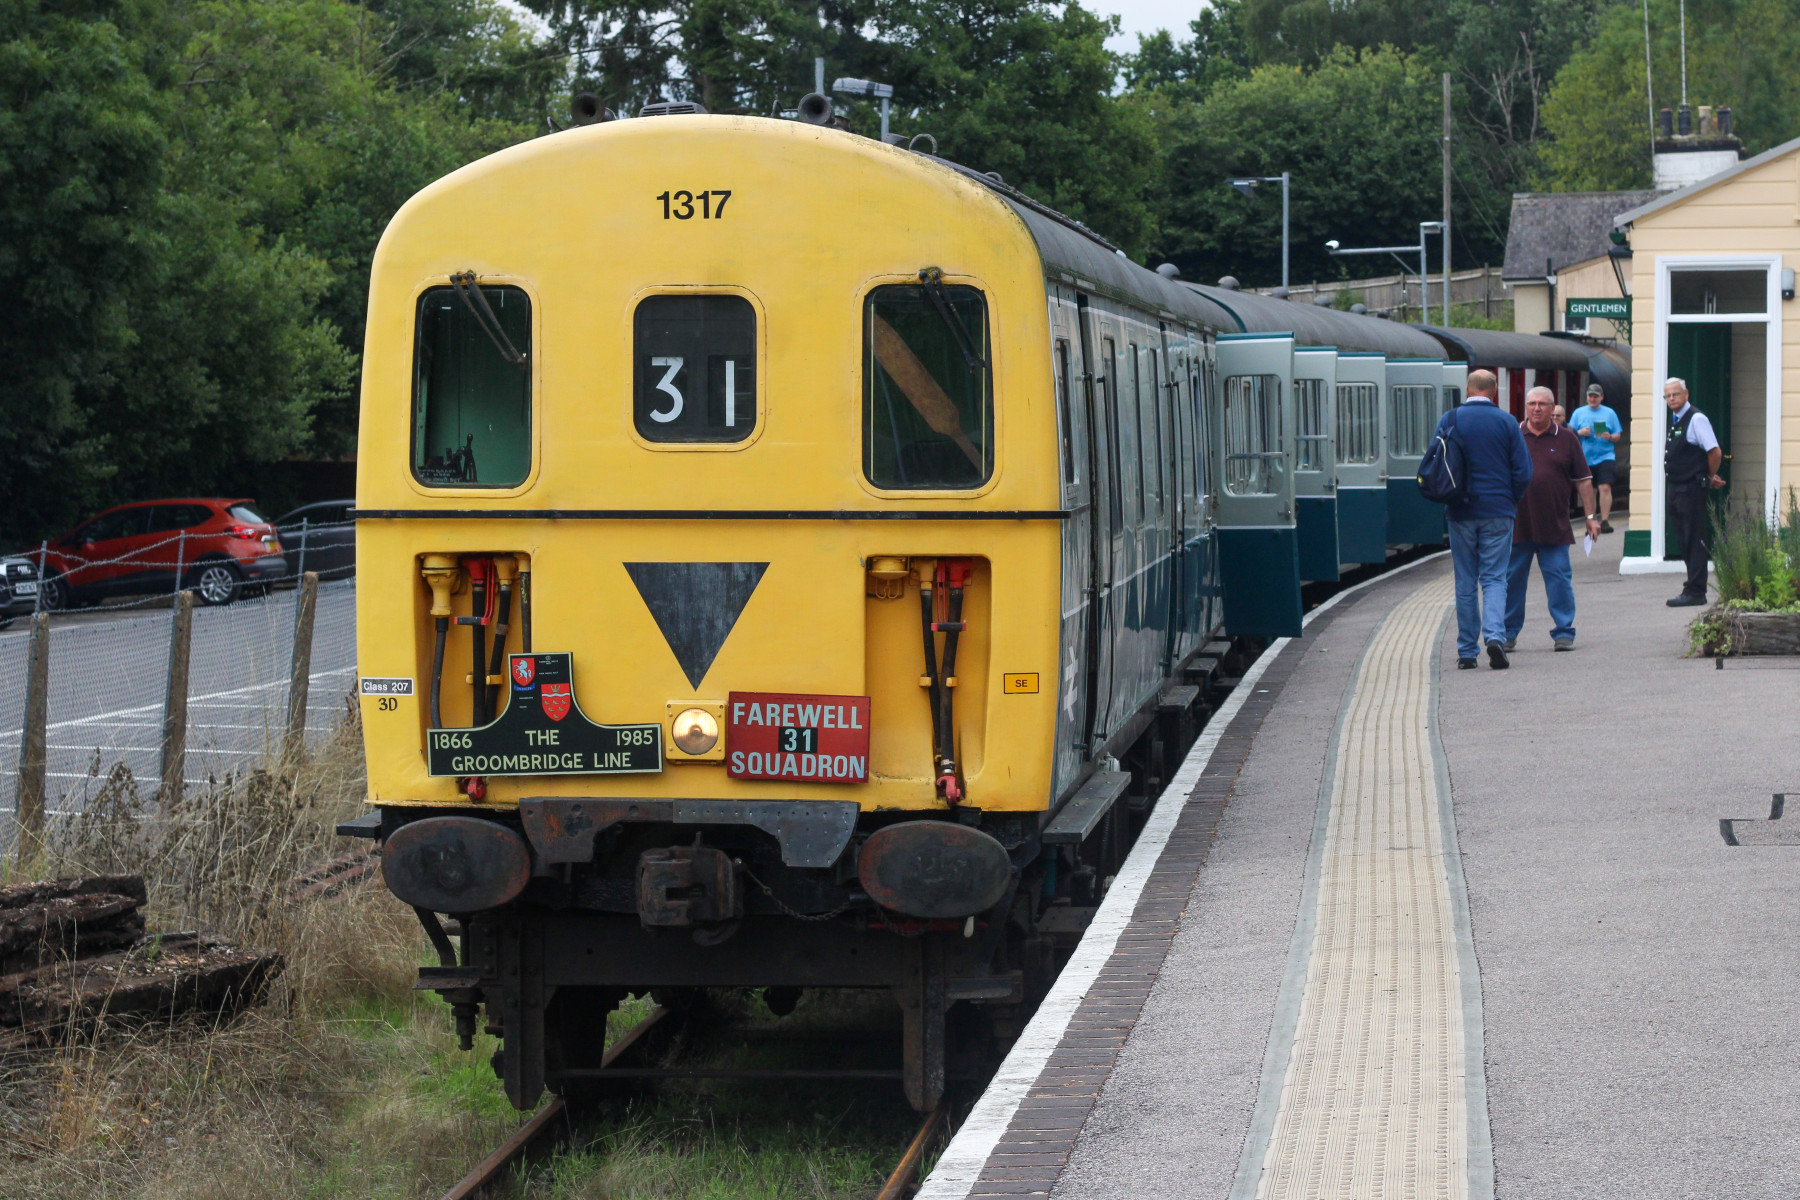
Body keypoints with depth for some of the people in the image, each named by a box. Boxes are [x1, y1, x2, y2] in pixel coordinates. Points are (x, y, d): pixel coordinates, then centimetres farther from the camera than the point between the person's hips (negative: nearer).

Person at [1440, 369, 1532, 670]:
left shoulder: (1450, 419, -2)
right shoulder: (1506, 422, -3)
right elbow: (1524, 471, -4)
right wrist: (1511, 501, 12)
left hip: (1462, 512, 1)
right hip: (1498, 511, -1)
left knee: (1465, 582, 8)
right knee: (1494, 578, 2)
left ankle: (1467, 651, 10)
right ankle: (1494, 635, -21)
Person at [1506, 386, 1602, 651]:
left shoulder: (1566, 439, 6)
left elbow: (1583, 480, 8)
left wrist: (1591, 515, 4)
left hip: (1553, 527, -1)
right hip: (1517, 524, 1)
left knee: (1559, 579, -2)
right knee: (1512, 579, 5)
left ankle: (1563, 632, 4)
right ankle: (1509, 632, 16)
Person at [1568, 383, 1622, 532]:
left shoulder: (1609, 413, 8)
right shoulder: (1579, 413, 10)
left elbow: (1618, 436, 8)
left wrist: (1610, 437, -13)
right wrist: (1580, 432, -11)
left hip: (1605, 457, -2)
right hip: (1586, 457, 2)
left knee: (1605, 487, -15)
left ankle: (1604, 521, -16)